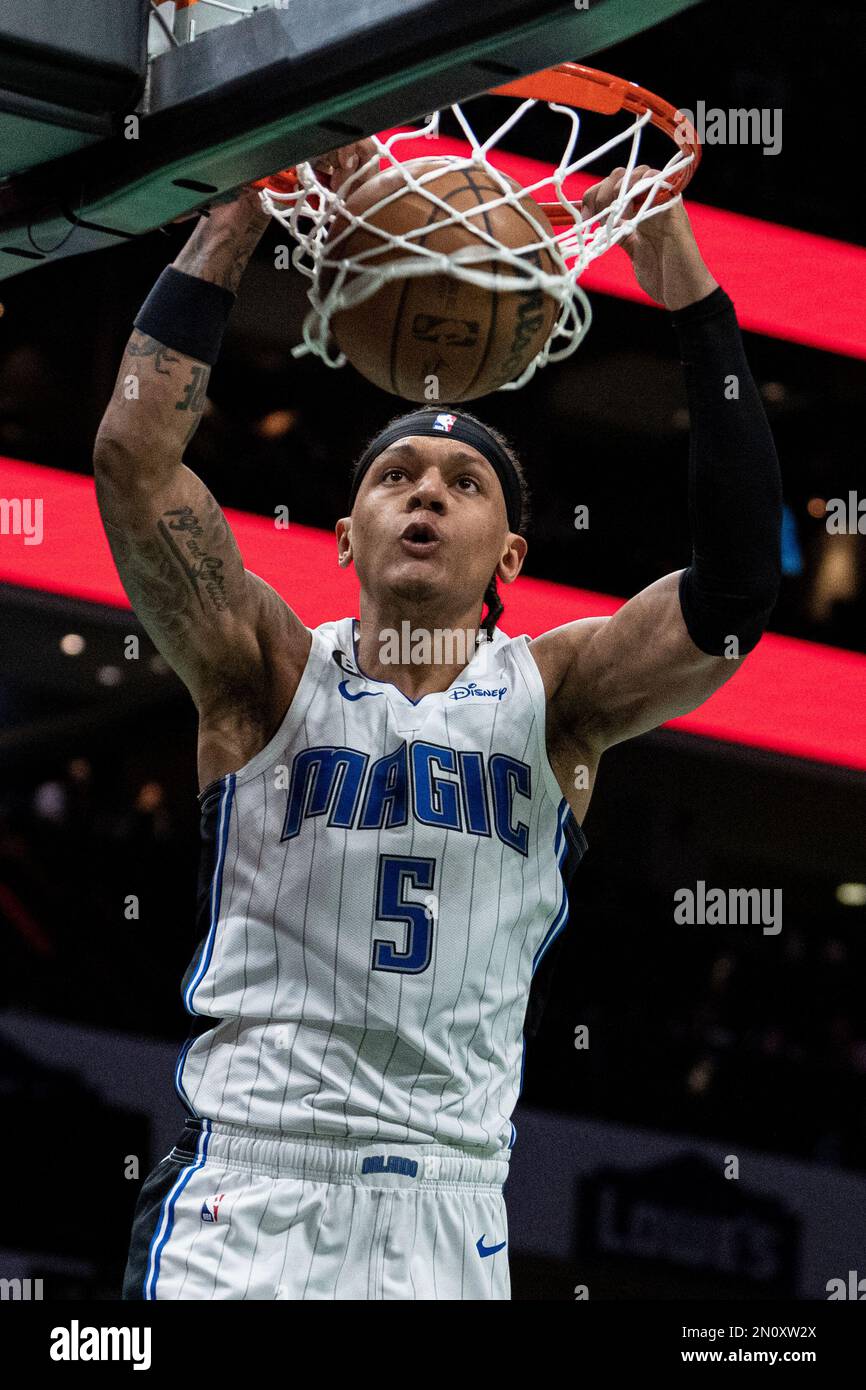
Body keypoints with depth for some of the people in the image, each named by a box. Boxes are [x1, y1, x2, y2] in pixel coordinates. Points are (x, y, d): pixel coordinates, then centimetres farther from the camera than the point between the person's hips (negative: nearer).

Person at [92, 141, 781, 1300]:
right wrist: (237, 219, -9)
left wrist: (685, 286, -13)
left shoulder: (552, 698, 7)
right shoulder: (274, 674, 4)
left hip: (451, 1222, 2)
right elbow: (134, 461, -8)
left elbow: (736, 587, -9)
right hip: (244, 1194, -1)